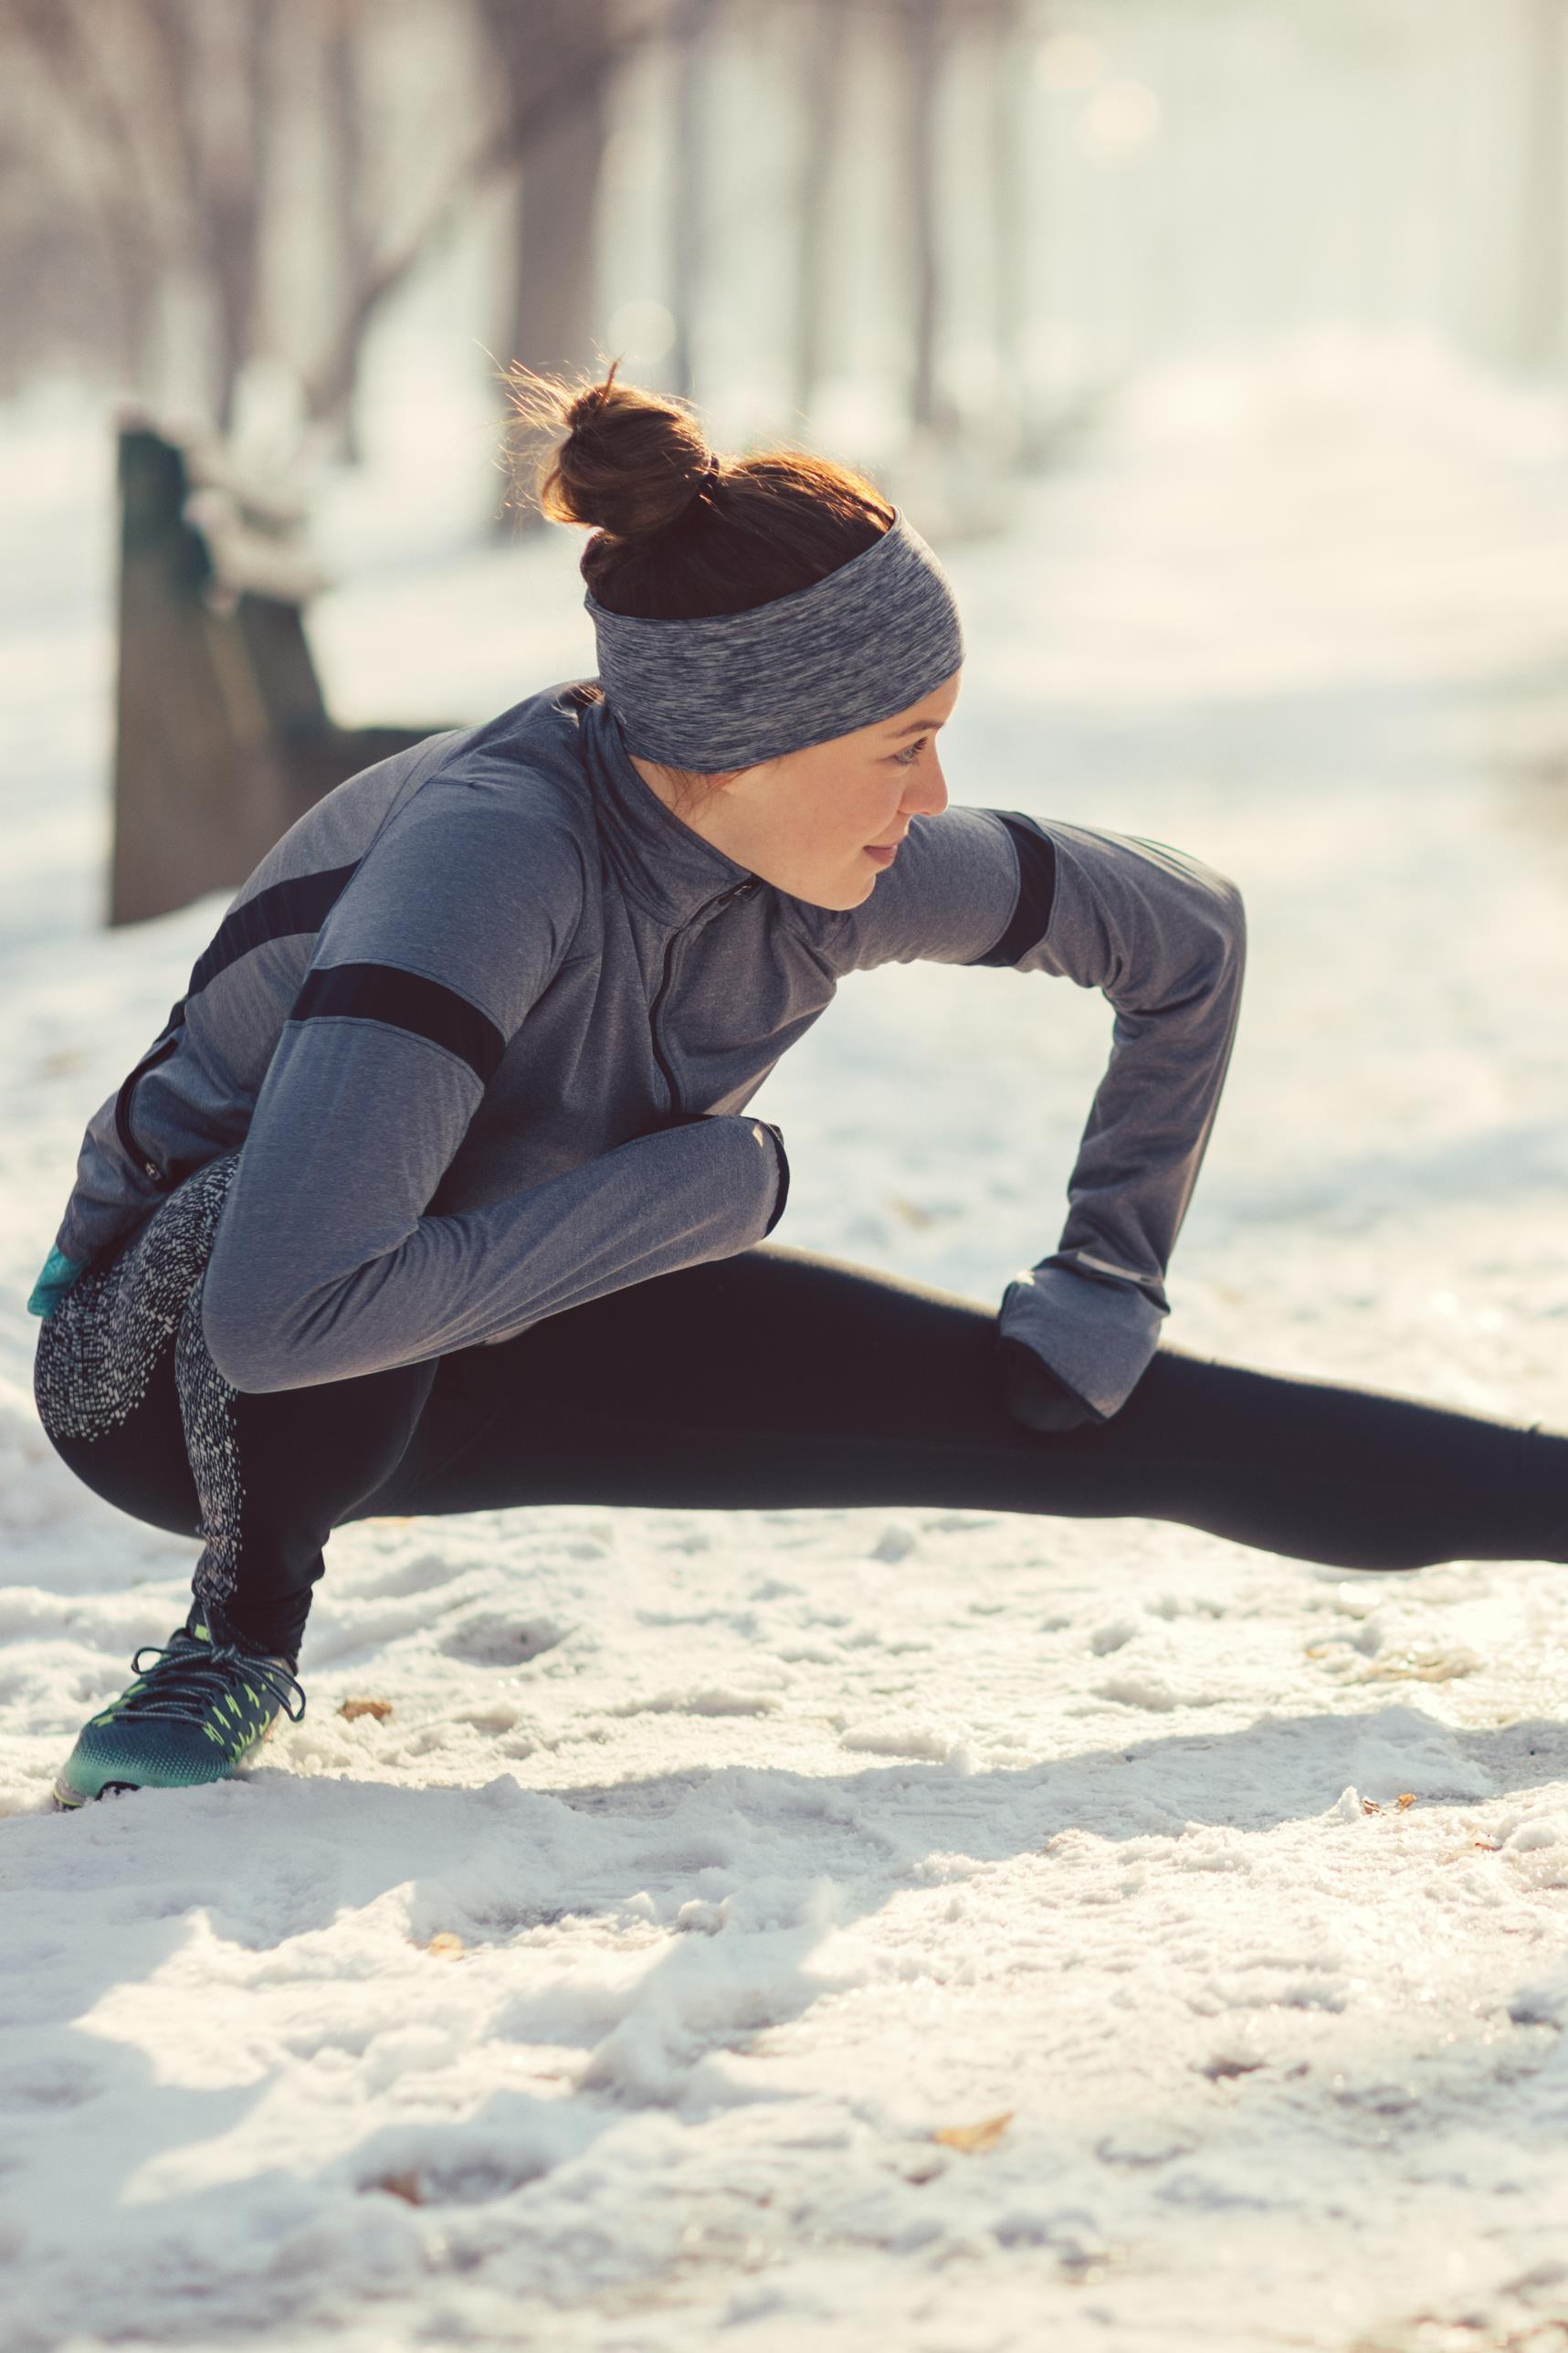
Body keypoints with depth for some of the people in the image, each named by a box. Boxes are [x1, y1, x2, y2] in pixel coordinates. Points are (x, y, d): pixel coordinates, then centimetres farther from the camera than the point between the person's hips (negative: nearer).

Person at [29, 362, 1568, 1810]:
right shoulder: (488, 858, -38)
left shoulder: (851, 869, -18)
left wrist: (1102, 1295, 0)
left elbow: (1187, 938, 1)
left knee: (1107, 1420, -1)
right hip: (174, 1362, -5)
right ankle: (244, 1637, -15)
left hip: (513, 1336, 5)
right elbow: (286, 1310, -48)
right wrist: (716, 1179, -35)